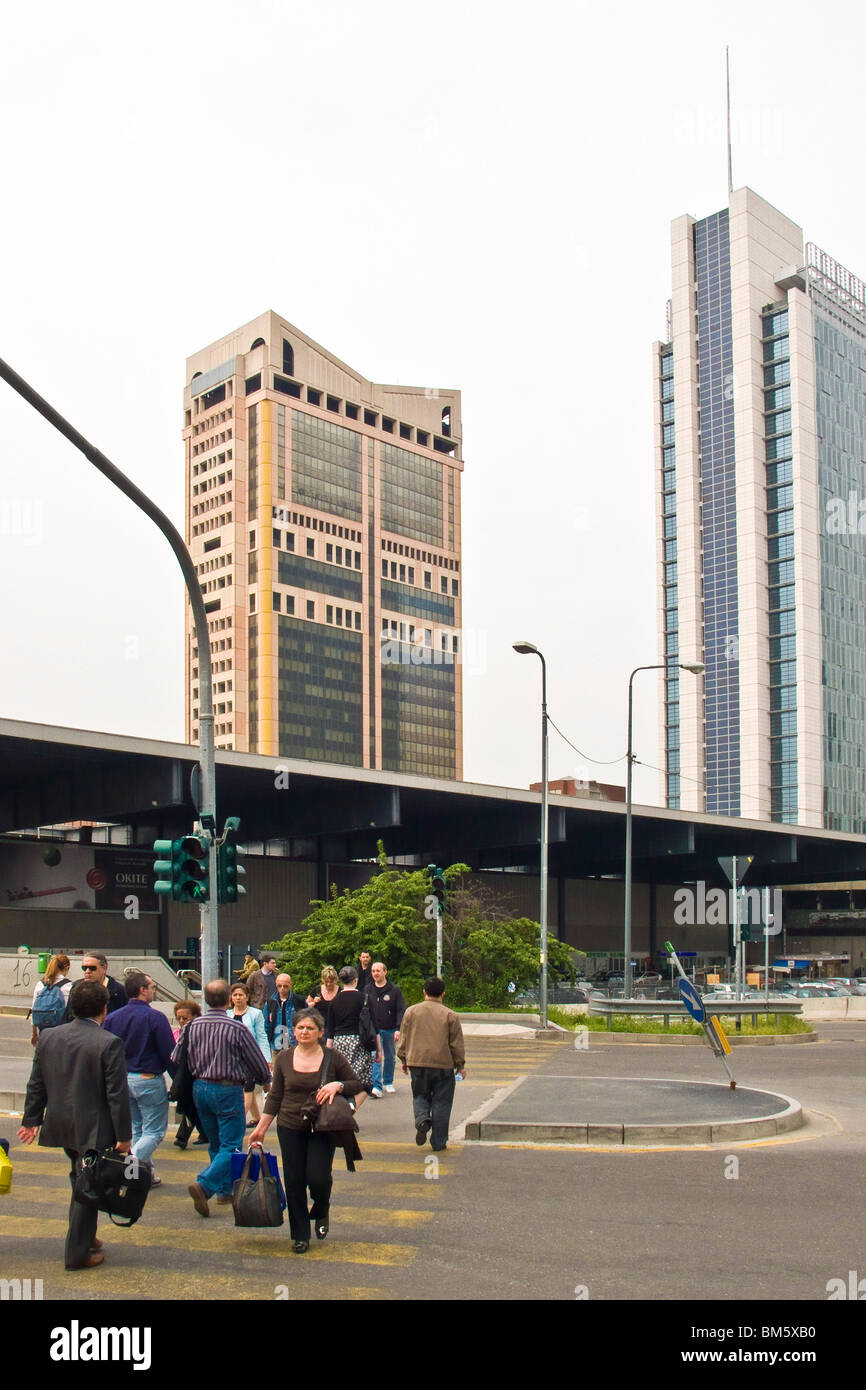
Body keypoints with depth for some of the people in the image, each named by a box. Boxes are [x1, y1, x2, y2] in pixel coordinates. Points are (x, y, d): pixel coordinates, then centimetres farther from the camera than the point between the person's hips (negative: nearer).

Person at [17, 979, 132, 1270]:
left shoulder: (48, 1037, -1)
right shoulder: (109, 1043, -18)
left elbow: (36, 1085, 7)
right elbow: (117, 1094, -17)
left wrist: (31, 1120, 17)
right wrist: (123, 1136, -10)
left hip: (60, 1124, 6)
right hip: (94, 1129, -6)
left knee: (80, 1182, 24)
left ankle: (84, 1236, 34)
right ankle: (77, 1253, 11)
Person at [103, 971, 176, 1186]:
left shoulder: (112, 1018, 1)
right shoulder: (155, 1017, -14)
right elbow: (169, 1054, -13)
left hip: (122, 1079, 6)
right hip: (148, 1079, -6)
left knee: (136, 1129, 19)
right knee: (154, 1130, 3)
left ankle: (147, 1173, 19)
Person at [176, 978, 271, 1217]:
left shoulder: (193, 1026, -1)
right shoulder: (236, 1028, -14)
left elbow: (175, 1059, 5)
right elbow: (257, 1060, -4)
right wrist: (266, 1081, 15)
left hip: (200, 1088, 6)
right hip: (227, 1090, -6)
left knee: (216, 1143, 21)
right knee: (231, 1146, -2)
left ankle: (225, 1189, 27)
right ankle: (204, 1186, -20)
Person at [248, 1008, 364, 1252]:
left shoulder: (333, 1057, -2)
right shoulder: (284, 1058, 4)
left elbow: (356, 1085, 5)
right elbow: (275, 1097, 9)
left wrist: (337, 1085, -15)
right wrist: (261, 1128, 5)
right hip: (290, 1128, 2)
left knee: (318, 1177, -10)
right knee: (294, 1182, 2)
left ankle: (321, 1212, 24)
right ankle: (300, 1235, 18)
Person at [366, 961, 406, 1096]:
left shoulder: (395, 990, -1)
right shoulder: (367, 990, 3)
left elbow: (401, 1010, -5)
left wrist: (398, 1029, -16)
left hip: (390, 1029, 1)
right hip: (373, 1029, 0)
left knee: (390, 1057, 13)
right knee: (376, 1057, -11)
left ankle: (388, 1082, 31)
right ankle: (376, 1086, -13)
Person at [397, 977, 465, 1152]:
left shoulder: (411, 1011, 2)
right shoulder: (450, 1015, -3)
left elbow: (403, 1038, 7)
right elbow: (457, 1043, 0)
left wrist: (404, 1059, 19)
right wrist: (461, 1065, 11)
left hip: (417, 1064, 1)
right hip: (443, 1065, -1)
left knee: (420, 1096, 17)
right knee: (441, 1103, 7)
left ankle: (422, 1120, -12)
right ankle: (438, 1142, 8)